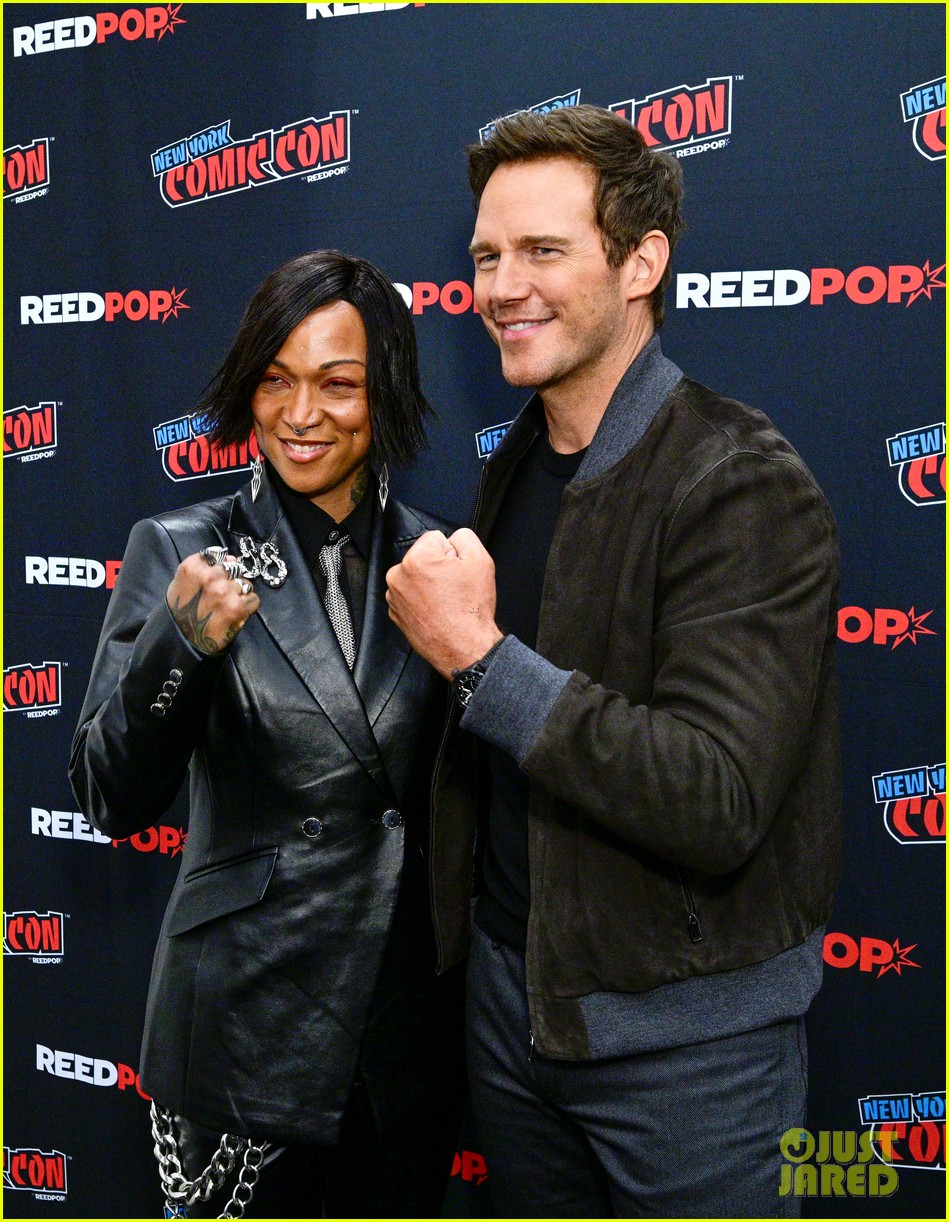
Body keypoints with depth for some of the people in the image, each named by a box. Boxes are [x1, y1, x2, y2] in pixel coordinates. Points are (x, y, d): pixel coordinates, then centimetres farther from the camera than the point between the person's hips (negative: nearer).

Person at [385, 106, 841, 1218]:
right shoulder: (517, 467, 5)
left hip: (682, 1031, -7)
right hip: (511, 986, 7)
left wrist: (478, 656, -27)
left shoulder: (744, 487, -20)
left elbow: (719, 806, -28)